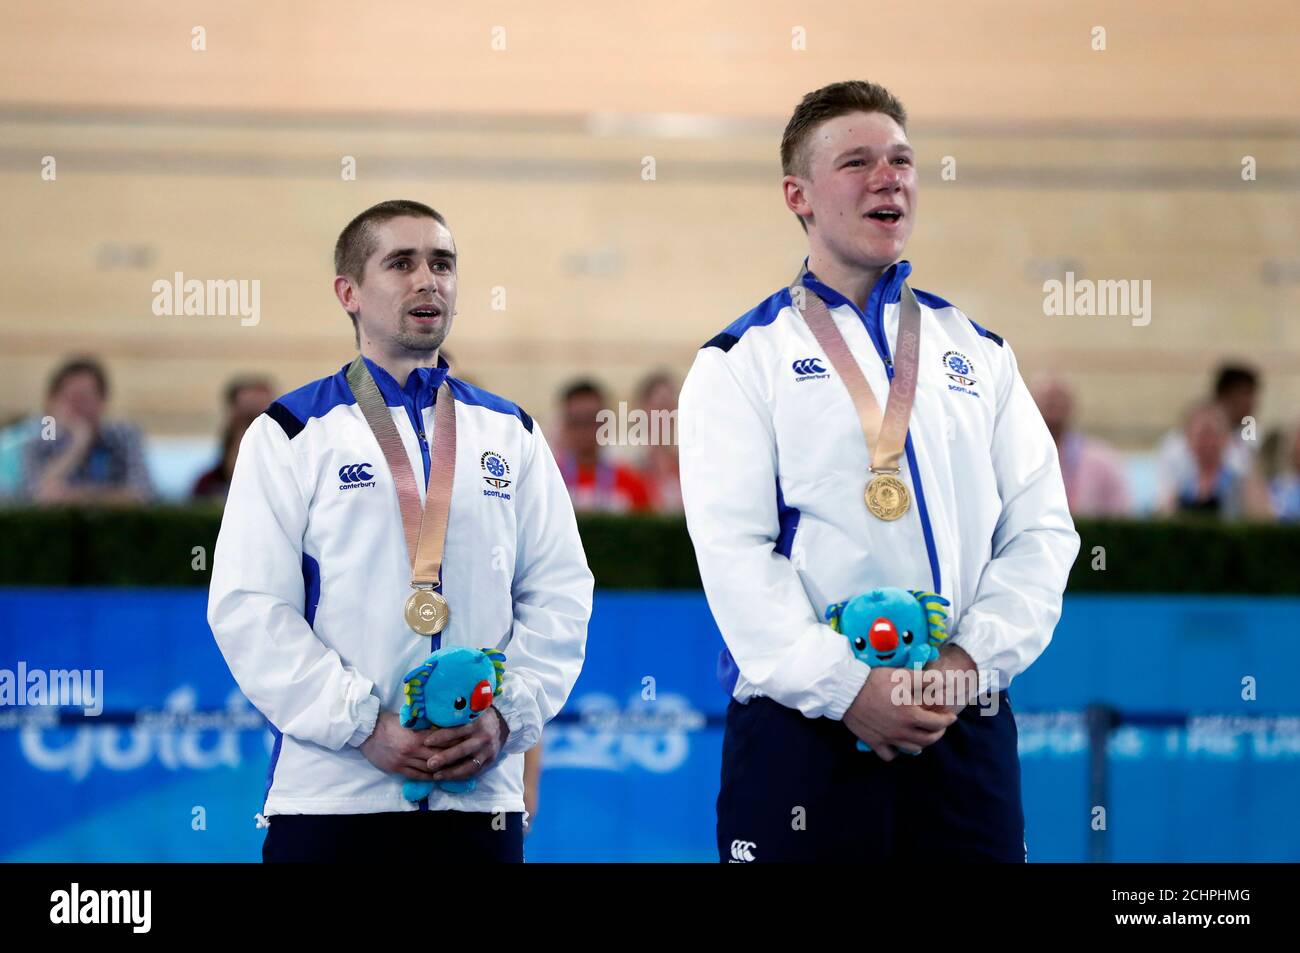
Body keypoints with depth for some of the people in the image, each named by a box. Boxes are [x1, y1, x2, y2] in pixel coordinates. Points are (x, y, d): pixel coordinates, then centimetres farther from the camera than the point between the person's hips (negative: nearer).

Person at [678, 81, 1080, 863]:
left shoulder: (978, 353, 16)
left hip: (967, 728, 3)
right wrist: (845, 687, -16)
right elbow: (732, 550, -6)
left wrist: (971, 660, -8)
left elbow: (1043, 529, 8)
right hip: (803, 729, -3)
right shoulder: (743, 361, 5)